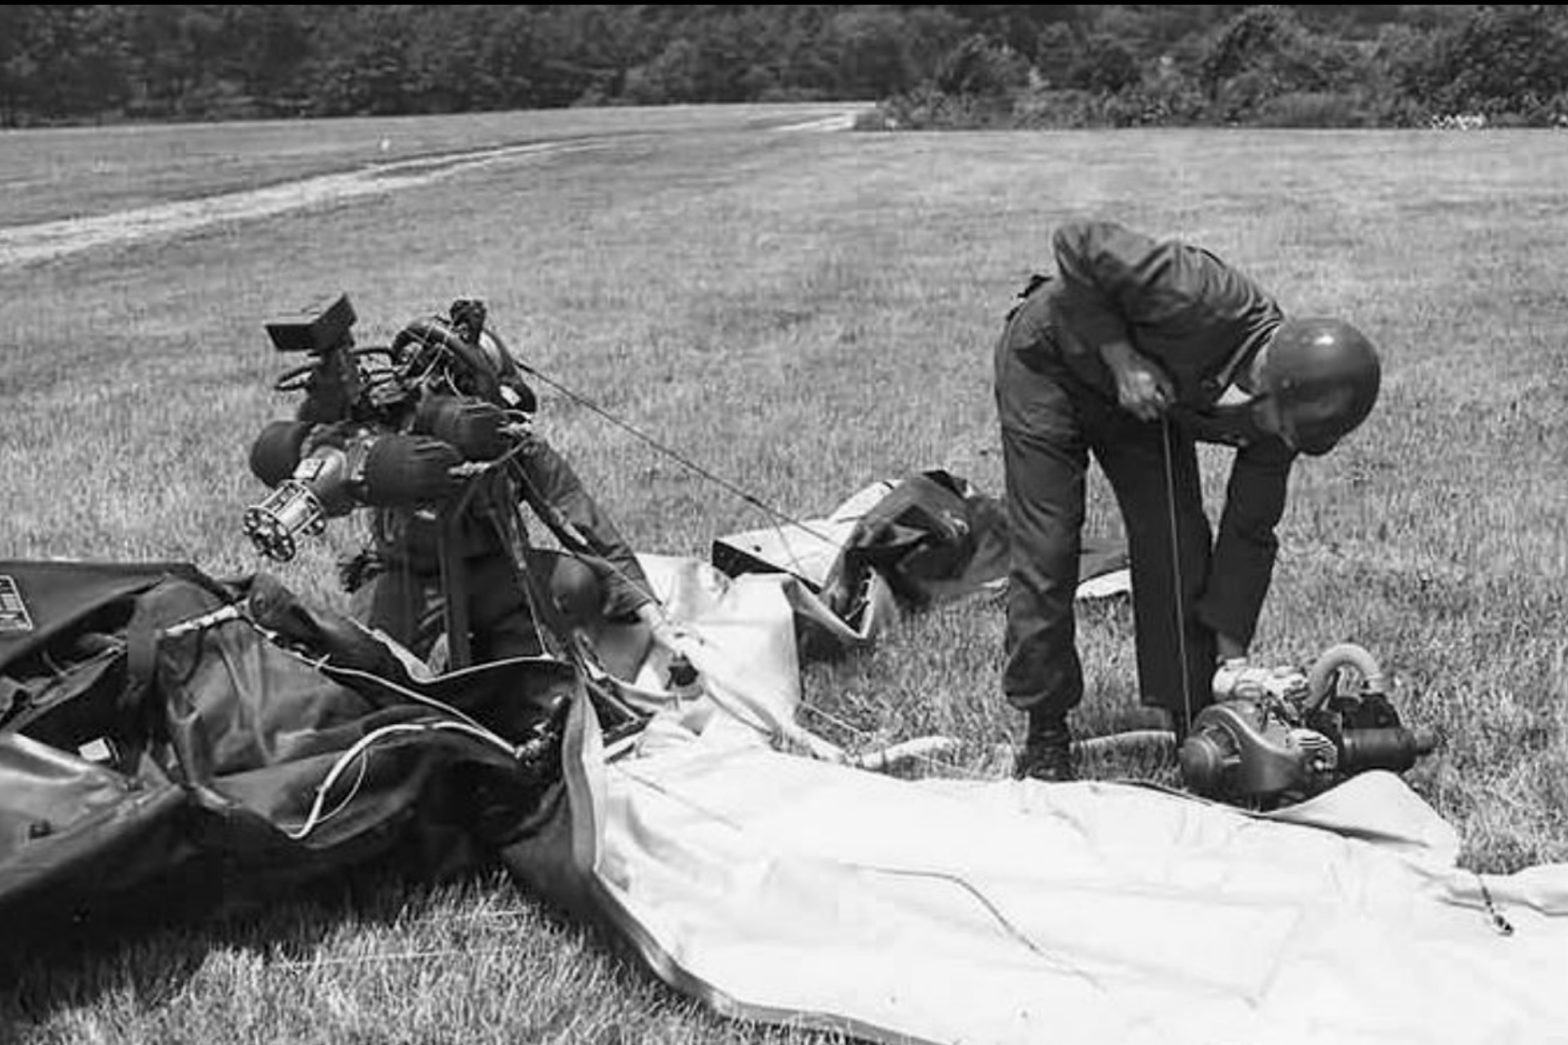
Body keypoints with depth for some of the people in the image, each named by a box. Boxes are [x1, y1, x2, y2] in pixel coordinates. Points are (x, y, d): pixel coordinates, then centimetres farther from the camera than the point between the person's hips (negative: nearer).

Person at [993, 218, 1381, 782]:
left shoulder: (1284, 403, -18)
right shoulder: (1205, 299, -40)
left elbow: (1248, 533, -8)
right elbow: (1076, 241, -31)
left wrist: (1231, 655, -10)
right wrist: (1120, 356, -32)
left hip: (1143, 393, 5)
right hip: (1050, 361, -5)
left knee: (1179, 549, -4)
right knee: (1046, 552, -9)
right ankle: (1044, 739, 3)